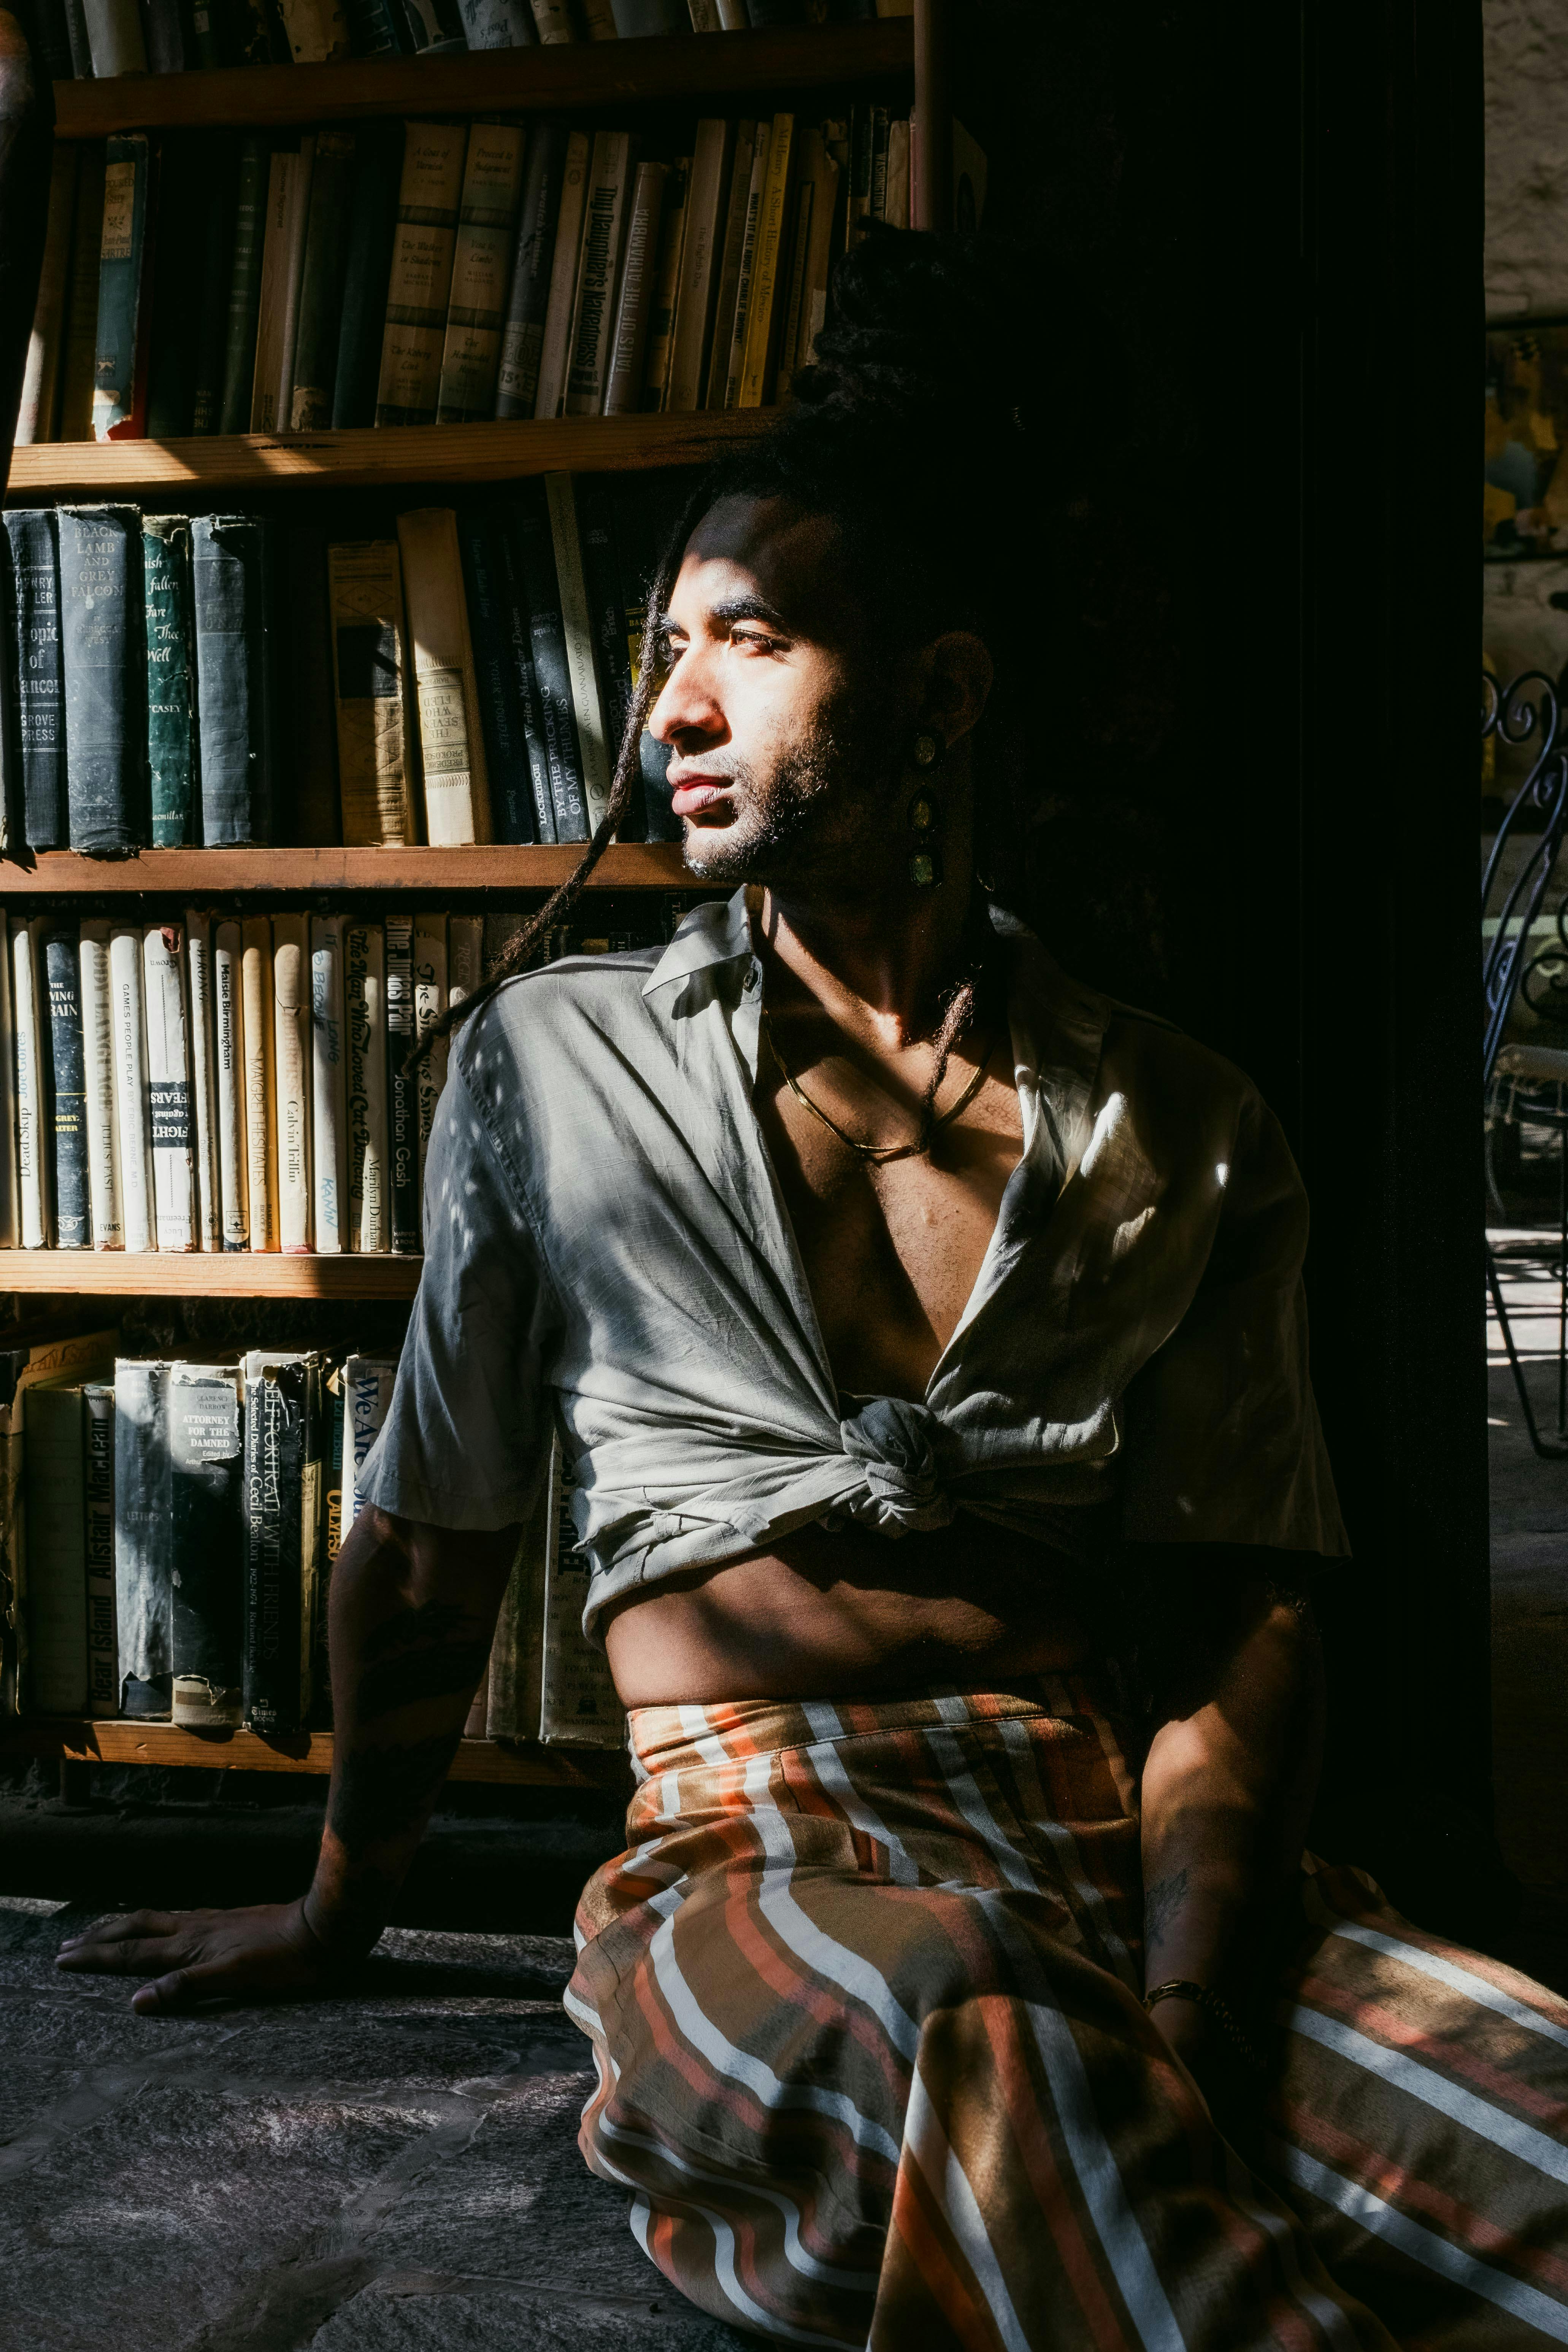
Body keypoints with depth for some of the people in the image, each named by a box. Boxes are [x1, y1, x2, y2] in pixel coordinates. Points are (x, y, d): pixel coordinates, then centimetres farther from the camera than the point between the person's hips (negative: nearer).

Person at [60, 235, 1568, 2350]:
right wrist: (341, 1912, 27)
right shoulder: (552, 1063, 12)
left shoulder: (1180, 1136, 11)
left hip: (1136, 1843, 1)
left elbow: (1236, 1621, 3)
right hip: (757, 1851, 0)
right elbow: (430, 1542, 20)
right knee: (979, 2020, -38)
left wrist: (1178, 2023, -14)